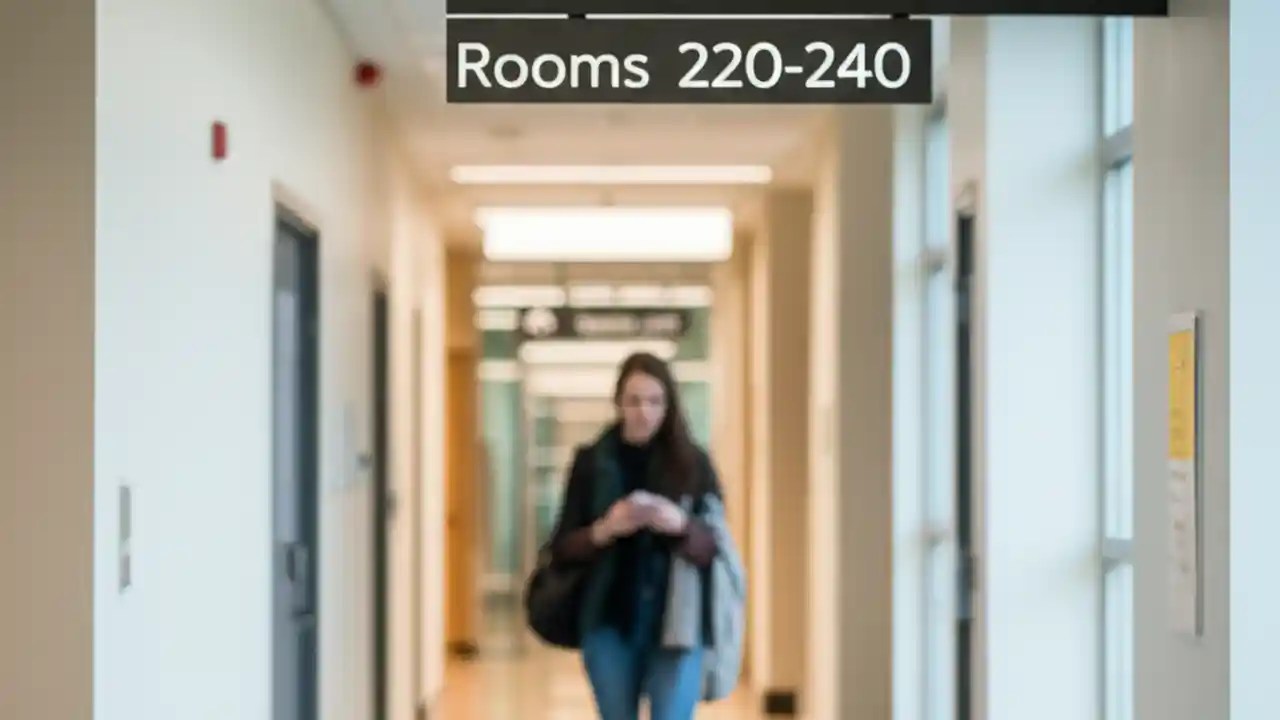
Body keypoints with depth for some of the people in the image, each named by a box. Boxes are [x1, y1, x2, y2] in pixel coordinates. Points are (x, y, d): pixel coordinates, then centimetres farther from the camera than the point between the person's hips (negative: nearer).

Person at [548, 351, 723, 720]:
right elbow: (563, 547, 2)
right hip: (609, 622, 2)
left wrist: (681, 525, -23)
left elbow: (714, 547, -2)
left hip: (676, 623, -1)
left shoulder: (692, 462, 1)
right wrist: (604, 530, -18)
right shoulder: (592, 462, 3)